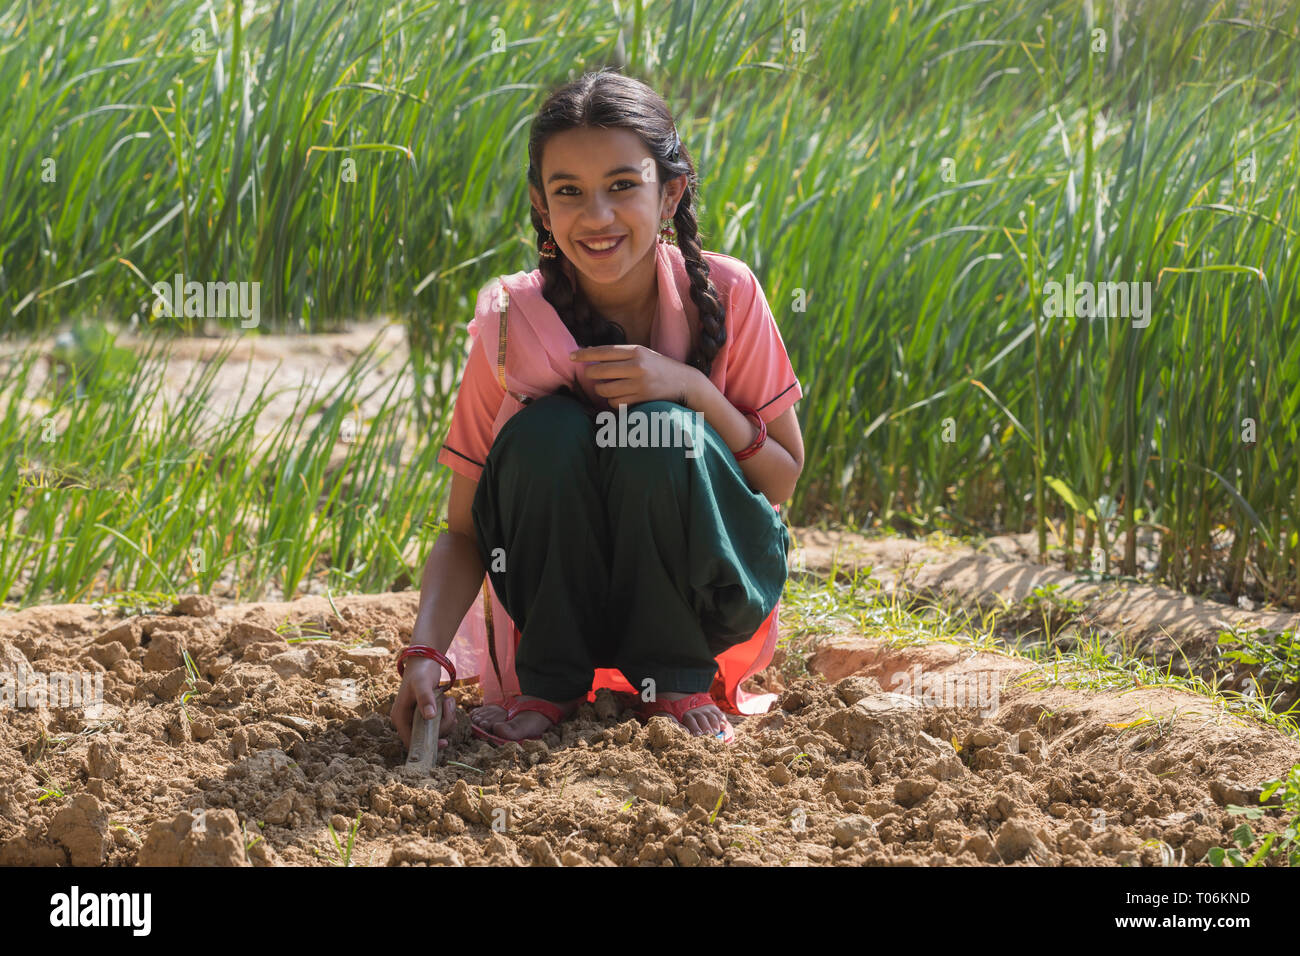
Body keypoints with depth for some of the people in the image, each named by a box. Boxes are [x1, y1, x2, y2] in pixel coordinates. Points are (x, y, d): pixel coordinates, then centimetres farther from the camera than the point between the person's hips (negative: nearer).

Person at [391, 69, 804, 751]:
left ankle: (680, 680, -10)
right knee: (546, 431, -27)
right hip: (559, 598, 1)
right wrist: (424, 654, -31)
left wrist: (689, 387, -24)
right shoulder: (512, 326, -15)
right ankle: (546, 686, -10)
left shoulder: (723, 297, -13)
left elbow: (783, 479, -8)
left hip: (710, 599, 0)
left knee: (660, 431, -29)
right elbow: (465, 531, -13)